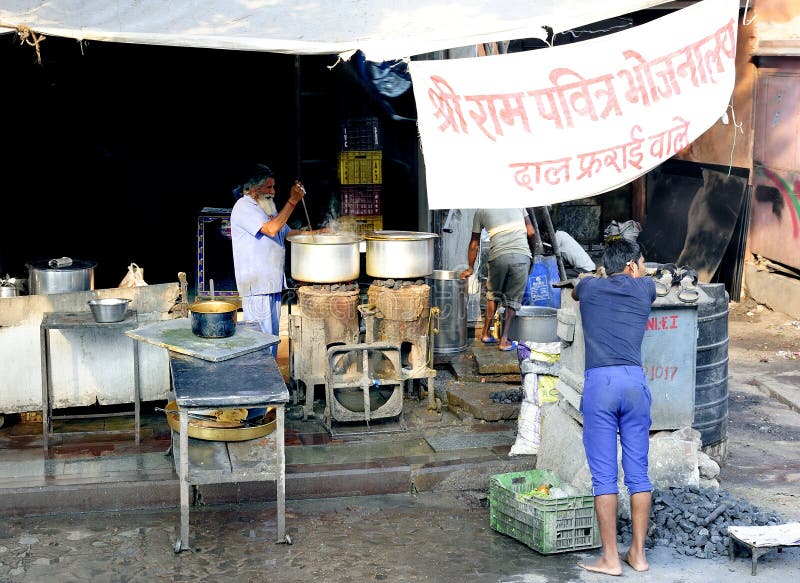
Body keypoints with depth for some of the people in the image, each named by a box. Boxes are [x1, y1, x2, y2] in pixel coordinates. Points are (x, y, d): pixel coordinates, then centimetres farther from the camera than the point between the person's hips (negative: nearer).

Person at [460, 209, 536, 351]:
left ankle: (486, 333, 26)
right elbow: (531, 233, 11)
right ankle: (504, 340, 7)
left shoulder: (481, 210, 14)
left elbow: (474, 244, 20)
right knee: (513, 300, 12)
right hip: (521, 257, 0)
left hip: (498, 257, 0)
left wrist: (470, 268, 32)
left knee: (493, 294, 24)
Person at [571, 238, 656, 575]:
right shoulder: (644, 288, 12)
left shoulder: (589, 287, 12)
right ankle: (638, 554, 16)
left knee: (604, 475, 1)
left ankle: (610, 559, 3)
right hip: (635, 382, 1)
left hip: (600, 383, -1)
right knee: (638, 472, 9)